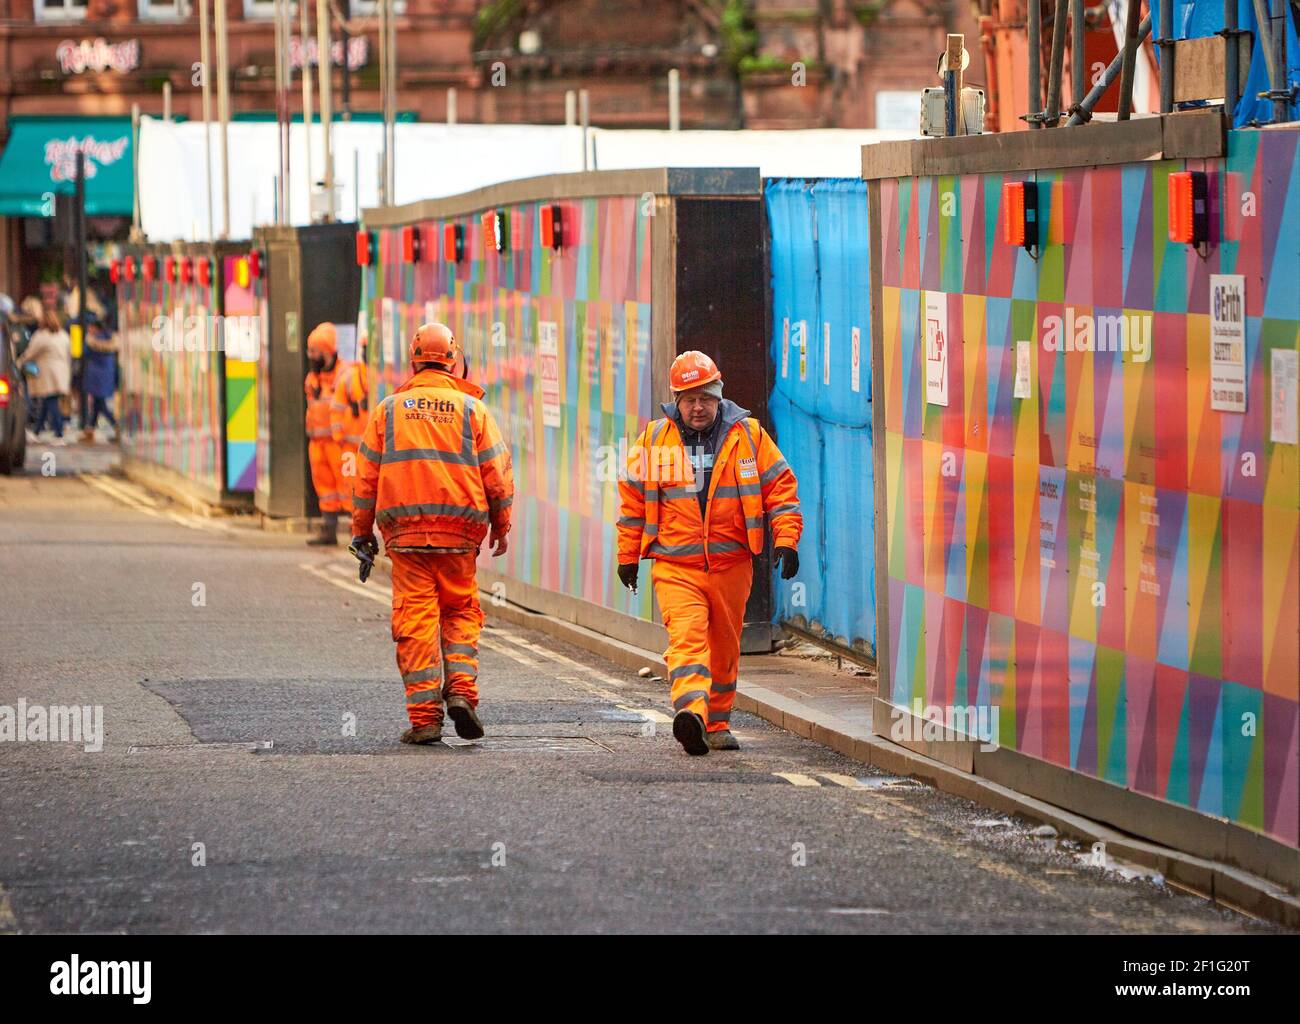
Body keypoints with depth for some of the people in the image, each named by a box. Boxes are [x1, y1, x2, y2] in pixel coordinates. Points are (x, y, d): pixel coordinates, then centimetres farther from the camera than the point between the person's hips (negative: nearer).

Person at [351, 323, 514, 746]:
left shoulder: (388, 409, 5)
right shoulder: (472, 408, 3)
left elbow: (366, 477, 6)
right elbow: (497, 474, 3)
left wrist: (362, 532, 15)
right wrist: (501, 525, 16)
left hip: (405, 531, 0)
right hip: (460, 531, 0)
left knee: (415, 620, 0)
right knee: (460, 611, 15)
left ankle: (425, 715, -4)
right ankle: (461, 689, -5)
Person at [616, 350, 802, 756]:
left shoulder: (748, 435, 3)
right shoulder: (654, 440, 3)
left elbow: (781, 487, 6)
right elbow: (632, 498, 12)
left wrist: (786, 539, -5)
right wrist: (628, 556, 14)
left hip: (730, 564, 2)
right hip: (675, 565, -2)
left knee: (724, 648, 12)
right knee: (687, 636, -21)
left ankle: (717, 724, 26)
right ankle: (691, 714, -37)